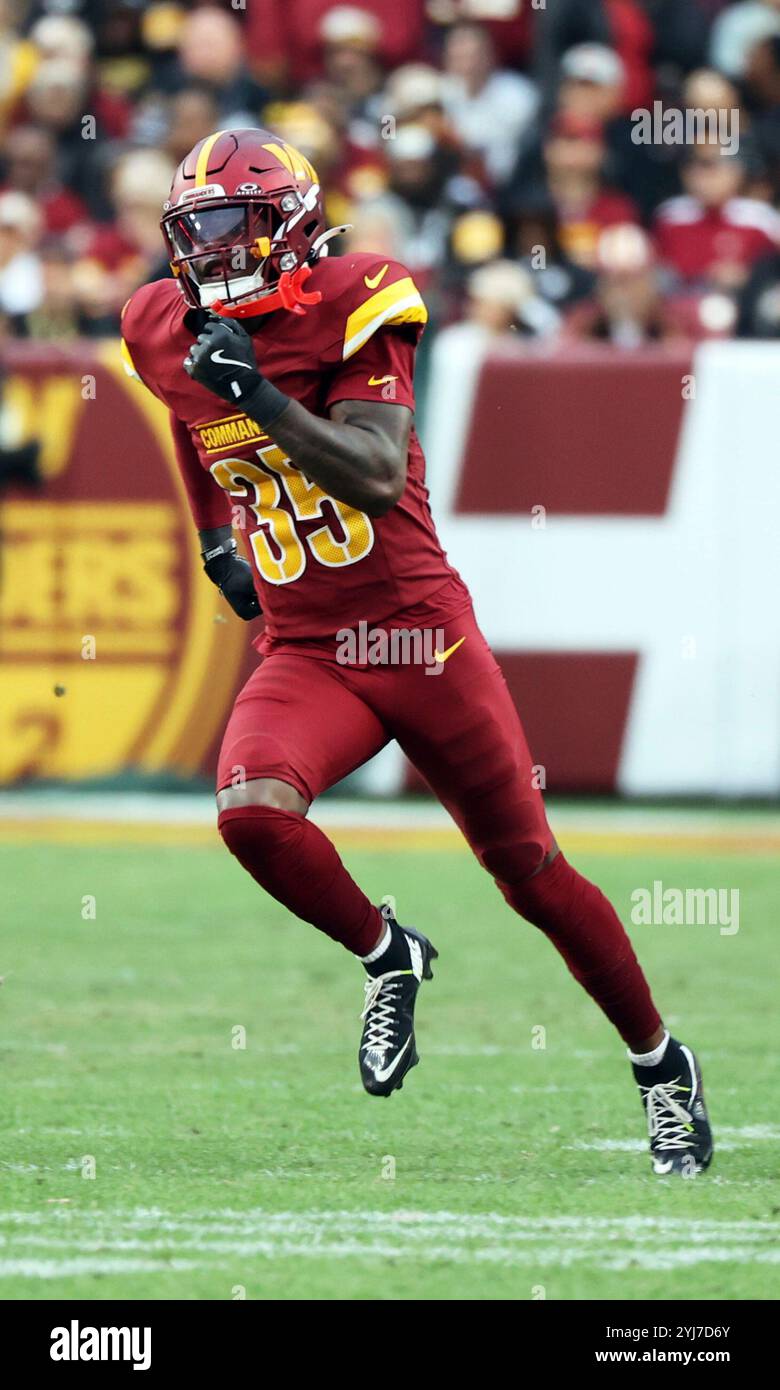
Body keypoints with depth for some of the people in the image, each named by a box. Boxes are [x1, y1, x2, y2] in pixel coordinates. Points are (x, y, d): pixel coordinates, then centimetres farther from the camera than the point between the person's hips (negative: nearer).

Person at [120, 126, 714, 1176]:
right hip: (305, 652, 4)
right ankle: (386, 958, 1)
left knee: (533, 874, 3)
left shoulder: (351, 309, -12)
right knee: (252, 812, -27)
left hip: (422, 634, -4)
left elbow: (380, 474, -23)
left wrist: (259, 392, -30)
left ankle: (661, 1062, 24)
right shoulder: (169, 332, 4)